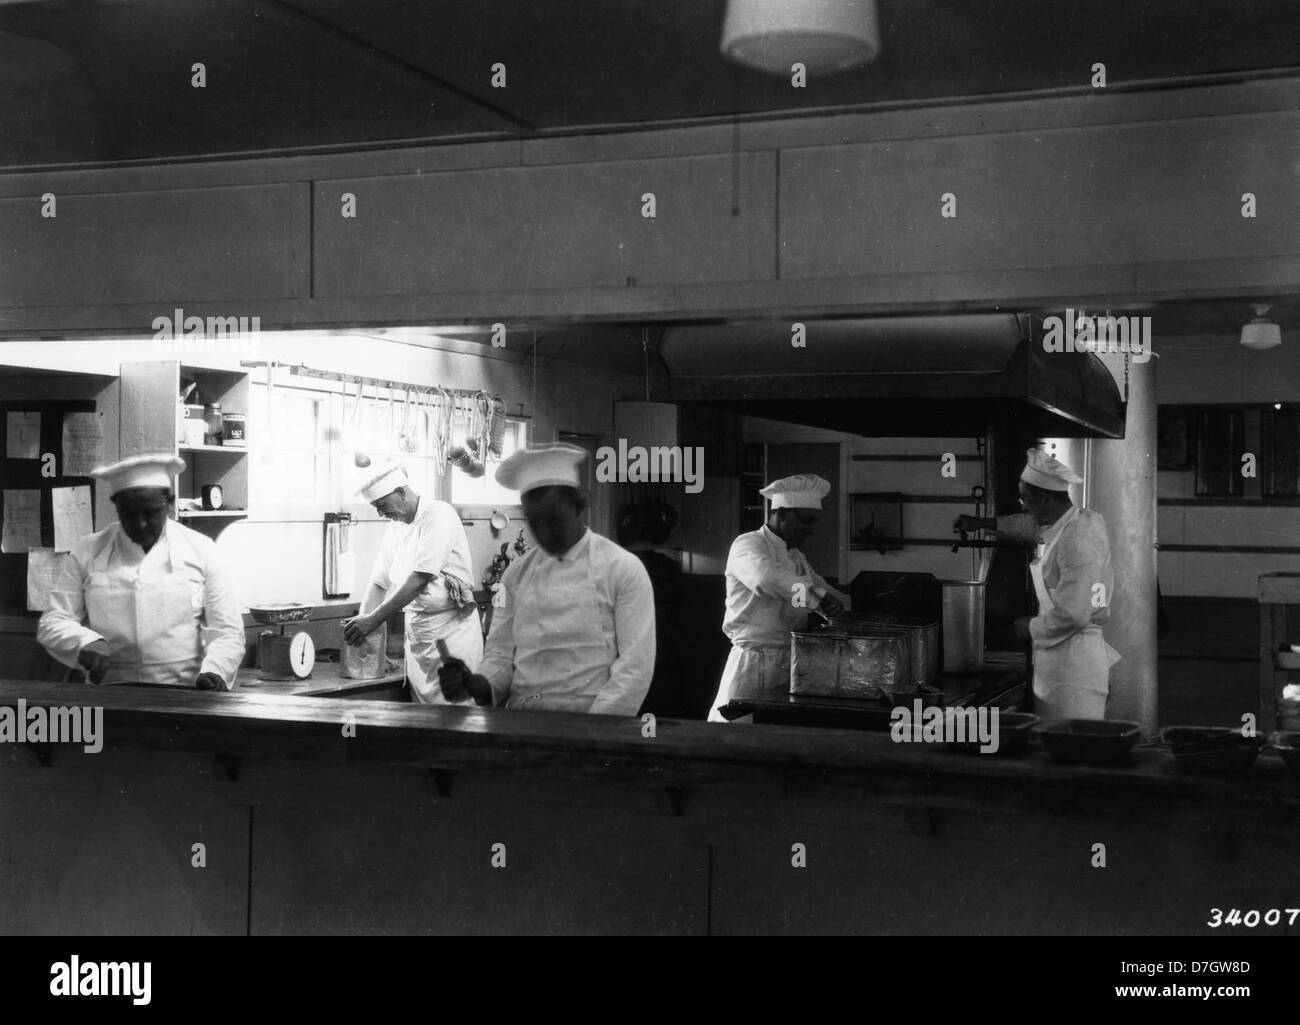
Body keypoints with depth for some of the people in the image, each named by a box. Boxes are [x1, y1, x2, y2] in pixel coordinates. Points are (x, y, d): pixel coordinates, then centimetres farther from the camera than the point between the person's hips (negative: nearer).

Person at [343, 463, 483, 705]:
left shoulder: (438, 515, -13)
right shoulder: (395, 529, 12)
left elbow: (420, 579, -21)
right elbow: (380, 582, 13)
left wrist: (375, 618, -22)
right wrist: (361, 622, -2)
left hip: (450, 627, -7)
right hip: (416, 628, 7)